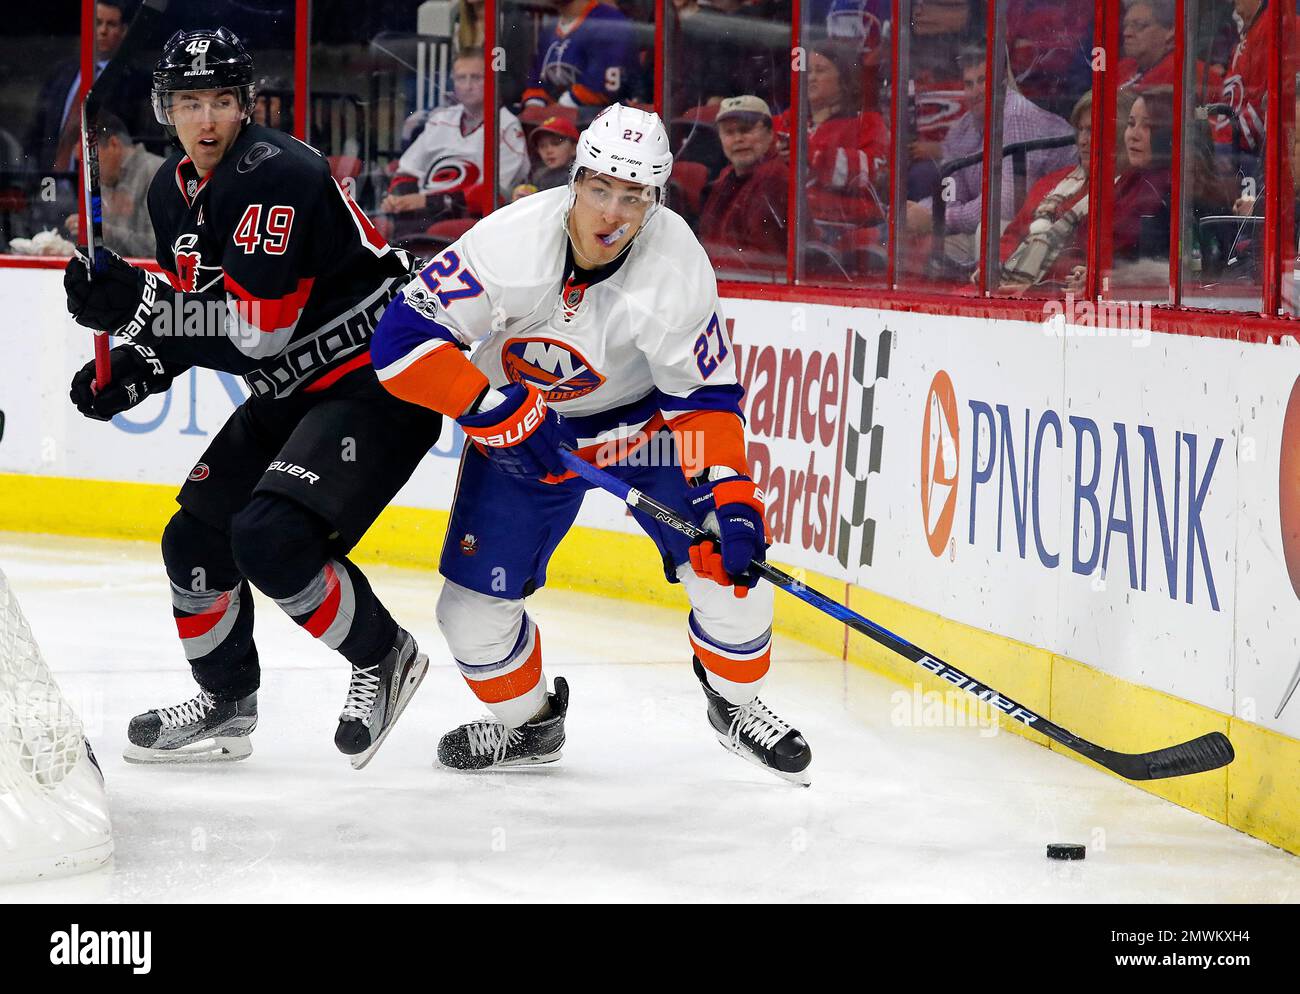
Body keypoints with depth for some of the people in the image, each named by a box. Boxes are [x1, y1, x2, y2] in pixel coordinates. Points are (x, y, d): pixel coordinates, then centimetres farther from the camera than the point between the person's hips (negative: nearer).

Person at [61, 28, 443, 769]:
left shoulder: (277, 176, -23)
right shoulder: (174, 192, 6)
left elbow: (260, 324, -29)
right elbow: (194, 309, 18)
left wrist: (137, 303, -32)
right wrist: (135, 368, 0)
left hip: (380, 381, -10)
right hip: (293, 393, 10)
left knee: (270, 537, -24)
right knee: (198, 535, 11)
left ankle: (383, 658, -2)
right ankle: (226, 706, 30)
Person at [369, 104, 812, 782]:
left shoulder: (677, 266, -28)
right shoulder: (511, 243, -31)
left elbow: (706, 396, -19)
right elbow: (402, 339, -29)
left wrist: (731, 495, -33)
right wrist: (496, 409, -34)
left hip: (644, 415, 0)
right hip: (521, 422, 0)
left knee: (729, 560, -15)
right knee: (472, 608, -5)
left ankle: (734, 703, 14)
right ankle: (527, 721, 27)